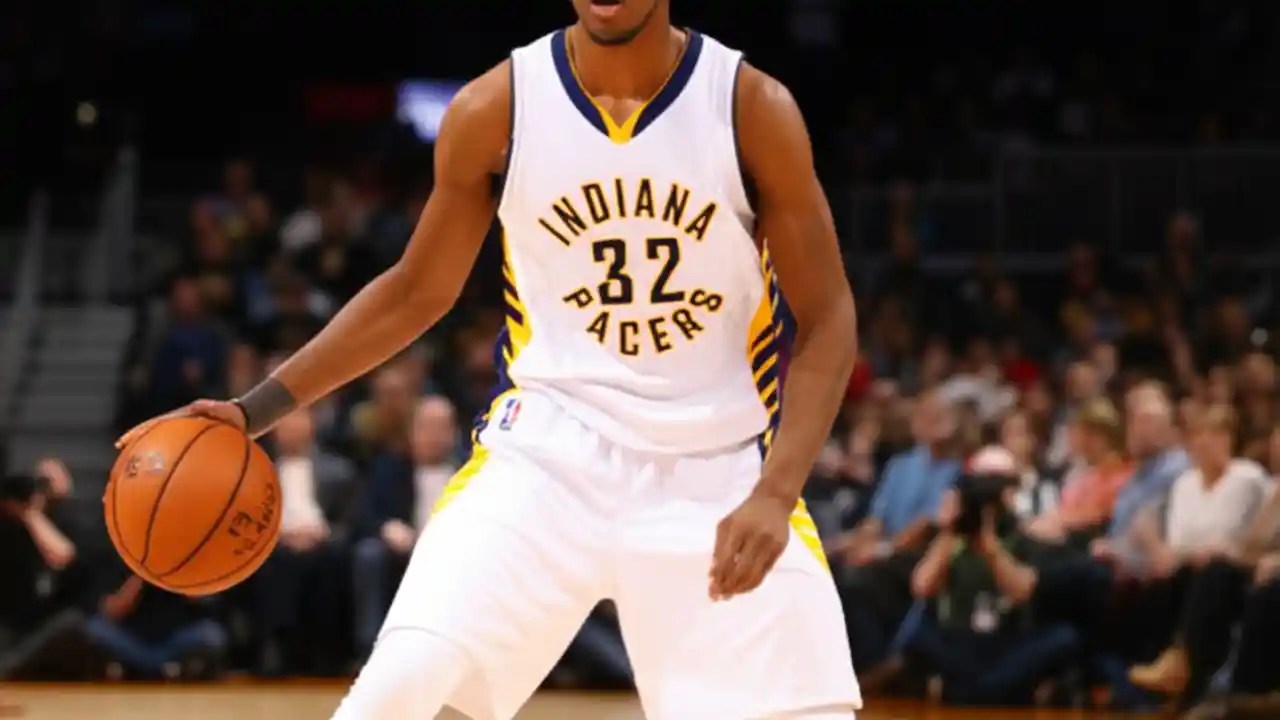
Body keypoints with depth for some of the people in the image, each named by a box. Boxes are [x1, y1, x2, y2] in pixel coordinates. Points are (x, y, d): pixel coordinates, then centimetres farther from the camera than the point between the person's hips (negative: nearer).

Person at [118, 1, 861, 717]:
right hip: (547, 449, 0)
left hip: (716, 472, 0)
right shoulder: (494, 110, -7)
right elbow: (419, 291, 8)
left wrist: (773, 496, -20)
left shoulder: (752, 108, -10)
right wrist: (256, 410, 2)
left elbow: (828, 321, -6)